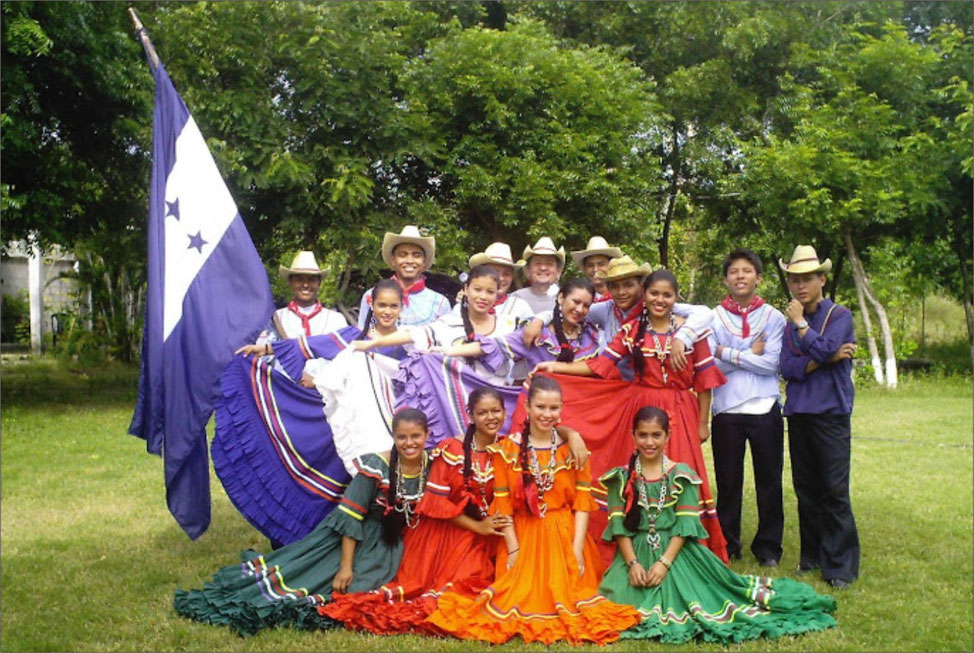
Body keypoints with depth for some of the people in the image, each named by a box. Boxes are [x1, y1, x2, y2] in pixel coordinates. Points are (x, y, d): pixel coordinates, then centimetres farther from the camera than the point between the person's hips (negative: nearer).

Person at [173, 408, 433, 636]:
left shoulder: (433, 466, -10)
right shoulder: (376, 467, -20)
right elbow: (351, 516, -18)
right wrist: (345, 565, -22)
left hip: (396, 543, 3)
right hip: (357, 535, -2)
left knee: (359, 583, -20)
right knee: (307, 564, -12)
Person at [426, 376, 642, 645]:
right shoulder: (507, 449, 2)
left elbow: (582, 502, -1)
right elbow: (503, 504, -1)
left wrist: (577, 549, -10)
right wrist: (513, 549, -9)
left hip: (565, 536, 1)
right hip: (523, 535, 0)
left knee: (568, 597, -8)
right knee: (523, 601, -10)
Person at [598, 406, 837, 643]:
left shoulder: (681, 475, 1)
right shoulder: (622, 478, 3)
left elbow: (684, 525, -5)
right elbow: (619, 525, -2)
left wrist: (664, 562, -17)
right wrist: (632, 563, -15)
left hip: (676, 550, -1)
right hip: (636, 553, 1)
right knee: (621, 596, -23)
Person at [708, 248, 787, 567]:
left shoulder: (773, 317, 3)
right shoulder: (714, 317, 4)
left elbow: (771, 363, -9)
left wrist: (728, 354, -9)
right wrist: (750, 355, -7)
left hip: (765, 410, 0)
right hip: (726, 411, 0)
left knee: (769, 480, 6)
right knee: (728, 481, 6)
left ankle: (768, 546, 19)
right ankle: (727, 546, 19)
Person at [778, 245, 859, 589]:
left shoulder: (840, 316, 0)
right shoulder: (789, 323, 12)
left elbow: (822, 349, -18)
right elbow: (787, 368, -1)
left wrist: (800, 322, -8)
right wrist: (828, 359, -11)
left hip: (831, 414, -5)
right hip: (798, 414, 5)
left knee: (834, 490, -6)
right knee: (805, 489, 10)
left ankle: (840, 564, 2)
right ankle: (812, 556, 21)